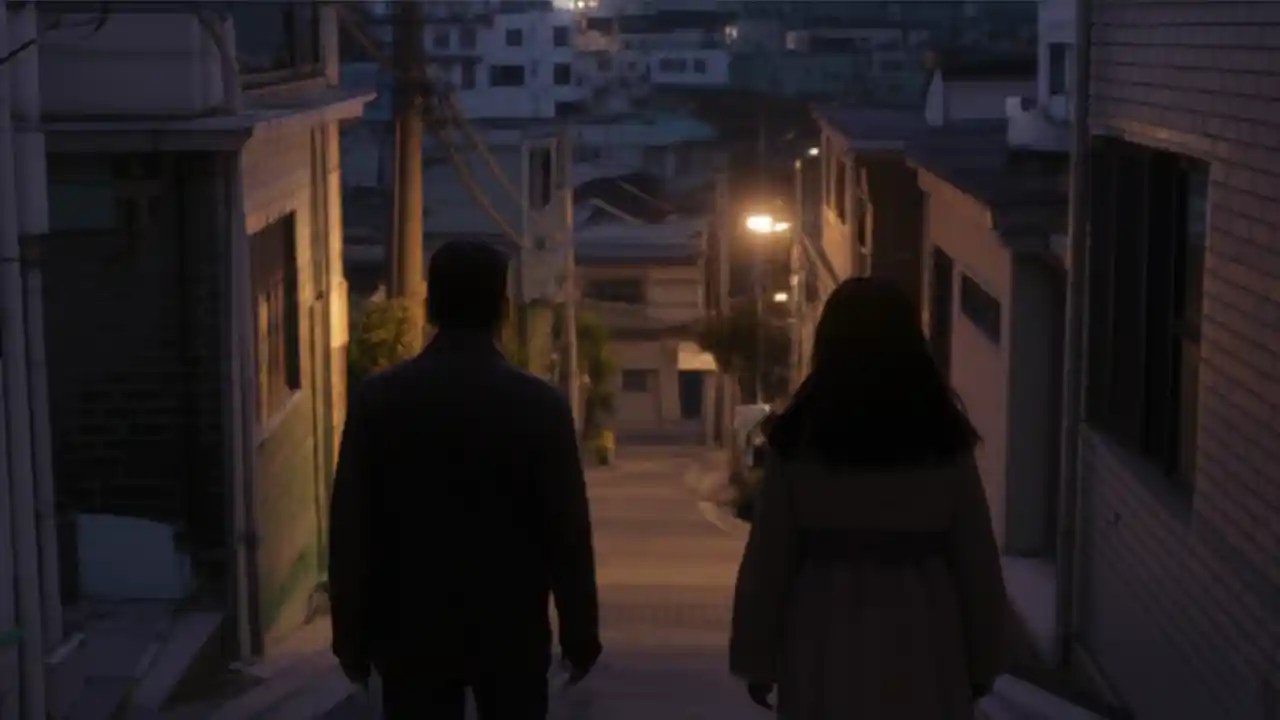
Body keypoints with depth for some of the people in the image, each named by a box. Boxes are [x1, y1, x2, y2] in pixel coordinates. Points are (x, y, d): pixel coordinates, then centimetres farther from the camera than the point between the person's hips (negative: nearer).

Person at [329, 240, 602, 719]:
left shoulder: (377, 399, -5)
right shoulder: (540, 405, -8)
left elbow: (350, 528, -3)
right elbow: (568, 531, -6)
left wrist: (351, 635, 6)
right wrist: (580, 636, 3)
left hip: (412, 630, 1)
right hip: (512, 631, 0)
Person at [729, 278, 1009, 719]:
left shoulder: (800, 440, -6)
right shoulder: (943, 439, -3)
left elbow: (768, 558, -3)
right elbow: (975, 557, 2)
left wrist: (756, 657, 7)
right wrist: (983, 660, 12)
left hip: (826, 640, 0)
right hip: (920, 642, 1)